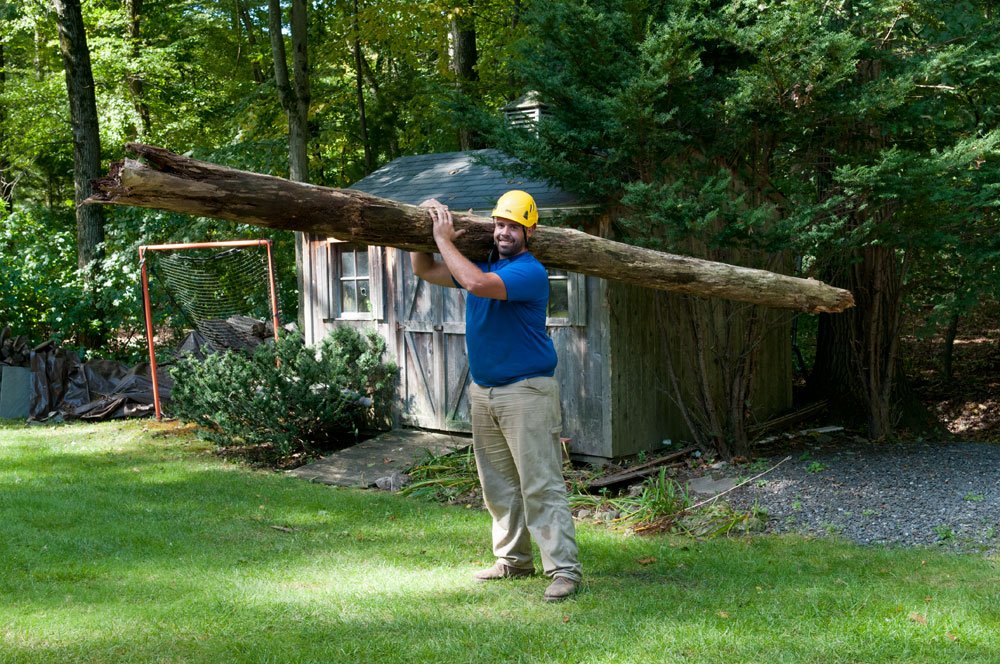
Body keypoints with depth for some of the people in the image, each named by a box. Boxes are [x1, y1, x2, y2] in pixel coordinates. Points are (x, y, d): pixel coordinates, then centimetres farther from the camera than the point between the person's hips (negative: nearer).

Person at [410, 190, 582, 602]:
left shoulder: (530, 272, -15)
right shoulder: (483, 262, 12)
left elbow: (477, 283, -31)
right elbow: (424, 271, 18)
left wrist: (445, 240, -20)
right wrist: (427, 233, 2)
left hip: (527, 392, -9)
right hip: (484, 391, 9)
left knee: (540, 485, -9)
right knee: (498, 485, 15)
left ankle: (564, 569, -7)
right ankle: (514, 560, 26)